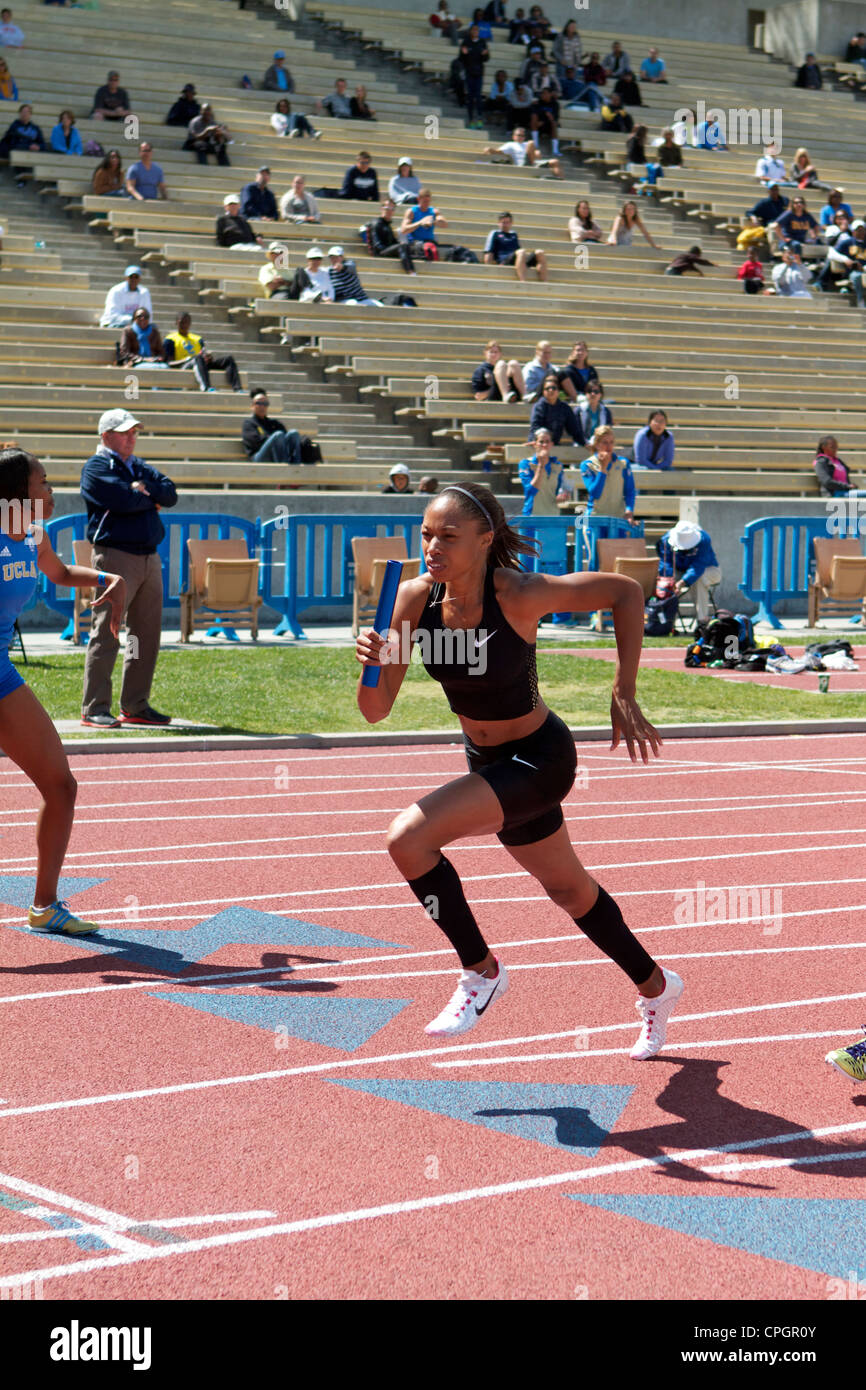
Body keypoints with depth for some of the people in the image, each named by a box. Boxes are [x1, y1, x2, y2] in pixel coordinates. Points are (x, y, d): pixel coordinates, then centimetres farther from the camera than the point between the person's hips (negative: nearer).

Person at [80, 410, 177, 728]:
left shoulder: (139, 466, 20)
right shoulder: (96, 468, -3)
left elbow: (170, 493, 7)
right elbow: (125, 501, -18)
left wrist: (144, 488, -9)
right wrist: (152, 497, 0)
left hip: (150, 557, 8)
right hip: (116, 555, -8)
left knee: (147, 635, 9)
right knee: (106, 634, -8)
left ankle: (136, 705, 17)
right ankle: (94, 710, -6)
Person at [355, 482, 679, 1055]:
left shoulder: (520, 595, -27)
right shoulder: (415, 598, -13)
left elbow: (626, 591, -14)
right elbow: (377, 712, -12)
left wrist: (624, 696, -16)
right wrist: (371, 665, -34)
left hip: (540, 760, -7)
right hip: (489, 762, 7)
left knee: (409, 838, -24)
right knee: (567, 889, 24)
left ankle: (482, 972, -3)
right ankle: (656, 988, 48)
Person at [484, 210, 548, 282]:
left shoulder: (514, 234, 31)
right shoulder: (495, 234, 15)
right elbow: (488, 253, 7)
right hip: (505, 261, -6)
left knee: (539, 252, -21)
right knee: (521, 252, -38)